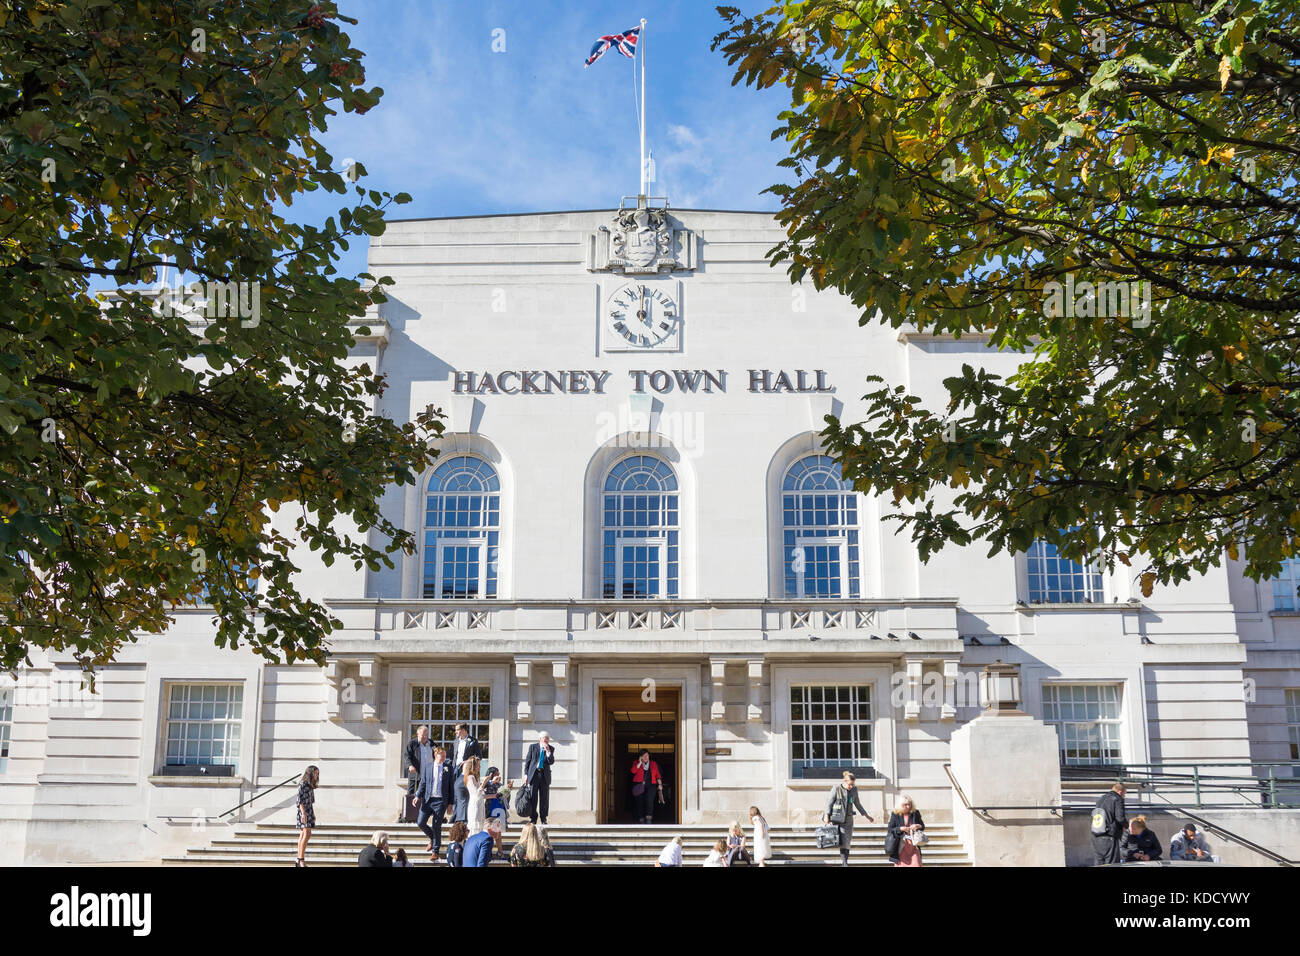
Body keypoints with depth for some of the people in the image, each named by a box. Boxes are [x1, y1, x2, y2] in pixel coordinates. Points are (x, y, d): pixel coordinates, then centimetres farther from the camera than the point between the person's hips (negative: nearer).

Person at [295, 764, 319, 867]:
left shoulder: (311, 785, 16)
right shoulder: (303, 784, -10)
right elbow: (300, 800, -15)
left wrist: (313, 814, 19)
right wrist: (303, 813, -21)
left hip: (309, 811, 9)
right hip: (303, 811, -9)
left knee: (303, 835, 7)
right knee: (307, 834, -15)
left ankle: (299, 860, 8)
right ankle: (301, 859, -17)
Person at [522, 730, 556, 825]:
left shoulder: (551, 749, 7)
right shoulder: (533, 746, 5)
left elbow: (551, 762, -3)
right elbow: (527, 760, 6)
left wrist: (548, 751, -15)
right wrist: (526, 774, 0)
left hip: (545, 775, 1)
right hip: (534, 774, -1)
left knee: (544, 798, 2)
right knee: (533, 797, 0)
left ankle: (543, 819, 10)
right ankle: (533, 818, 8)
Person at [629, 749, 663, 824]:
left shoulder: (653, 764, 18)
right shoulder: (636, 763, 13)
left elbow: (657, 775, 15)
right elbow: (633, 771, -5)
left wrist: (660, 784, 3)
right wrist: (640, 763, -3)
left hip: (651, 785, -1)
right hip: (639, 785, 1)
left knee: (649, 799, -23)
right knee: (640, 802, -6)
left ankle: (649, 818, -28)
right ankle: (641, 819, 0)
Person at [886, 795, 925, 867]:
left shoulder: (915, 813, 4)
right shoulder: (895, 815, -1)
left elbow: (923, 826, 10)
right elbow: (890, 830, -3)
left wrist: (918, 826, -12)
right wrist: (901, 829, -18)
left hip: (913, 845, 1)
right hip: (901, 846, -1)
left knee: (916, 864, -8)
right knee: (900, 864, 1)